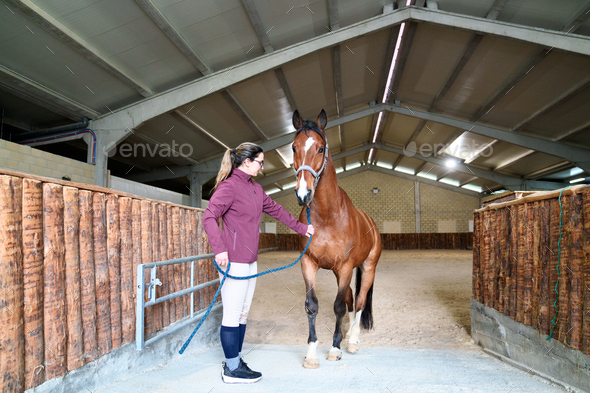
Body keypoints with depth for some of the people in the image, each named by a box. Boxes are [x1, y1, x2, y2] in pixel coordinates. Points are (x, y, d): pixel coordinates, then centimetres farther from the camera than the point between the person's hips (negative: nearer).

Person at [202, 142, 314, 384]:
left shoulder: (256, 189, 14)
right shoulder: (229, 186, -12)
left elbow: (276, 210, 24)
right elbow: (209, 217, -20)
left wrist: (301, 228, 28)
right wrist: (219, 249, -32)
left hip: (250, 261, 9)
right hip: (233, 261, -9)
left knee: (243, 313, 16)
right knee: (232, 315, 1)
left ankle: (234, 361, 30)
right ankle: (232, 370, 14)